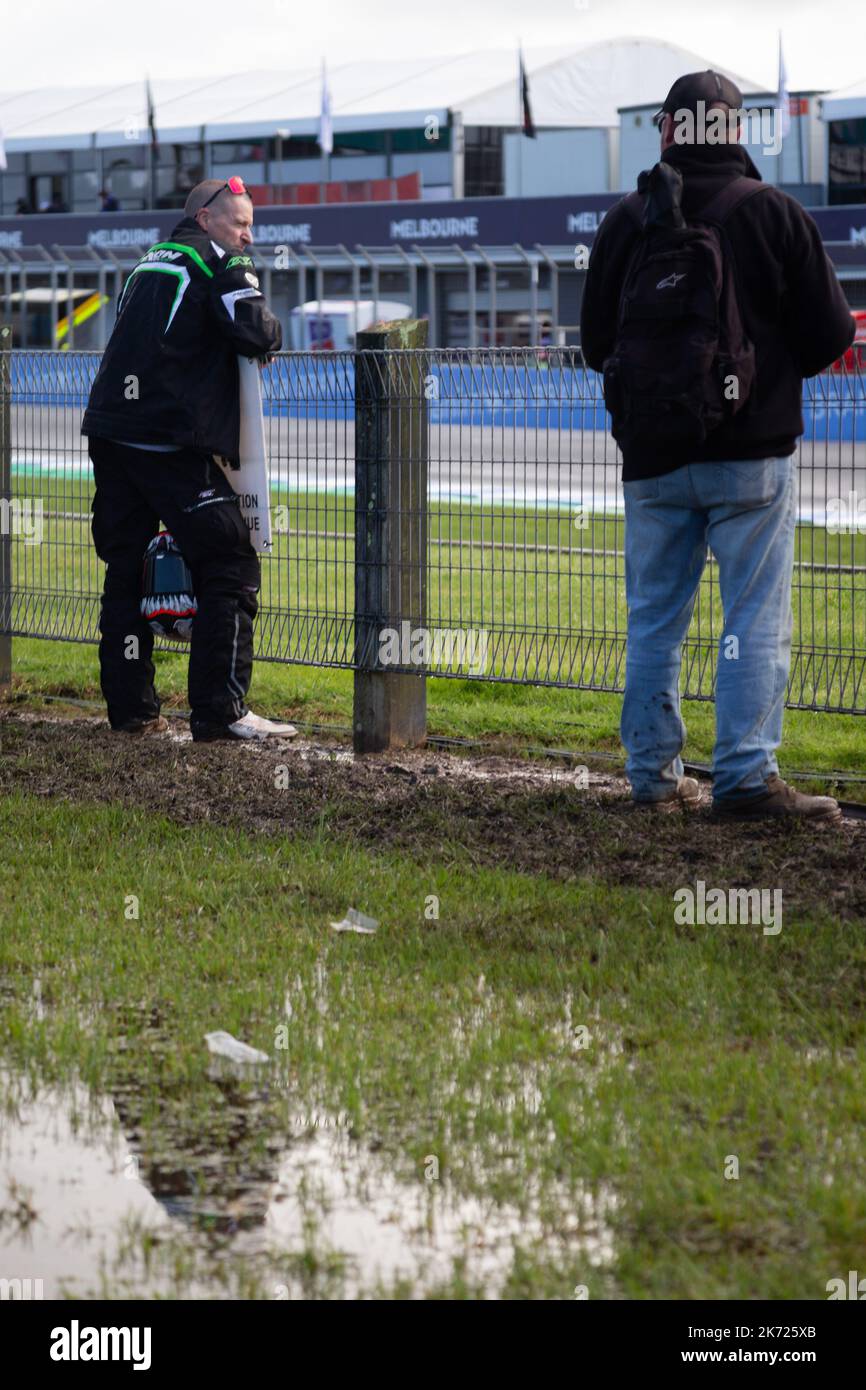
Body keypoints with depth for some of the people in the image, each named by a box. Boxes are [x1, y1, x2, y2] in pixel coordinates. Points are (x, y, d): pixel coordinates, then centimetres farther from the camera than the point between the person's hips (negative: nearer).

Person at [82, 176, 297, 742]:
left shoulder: (150, 263, 22)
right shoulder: (221, 264, -2)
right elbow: (259, 336, -14)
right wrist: (269, 332, 9)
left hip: (111, 433, 8)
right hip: (171, 442, -8)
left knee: (126, 568, 13)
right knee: (231, 567, -3)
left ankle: (130, 707, 15)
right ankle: (220, 711, -9)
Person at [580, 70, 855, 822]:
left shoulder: (625, 220, 1)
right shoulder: (775, 212, -7)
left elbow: (596, 344, 8)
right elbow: (829, 336, -4)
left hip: (653, 460, 3)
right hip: (753, 456, -3)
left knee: (654, 618, 11)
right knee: (757, 617, -2)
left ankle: (654, 774, 14)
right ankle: (748, 774, -9)